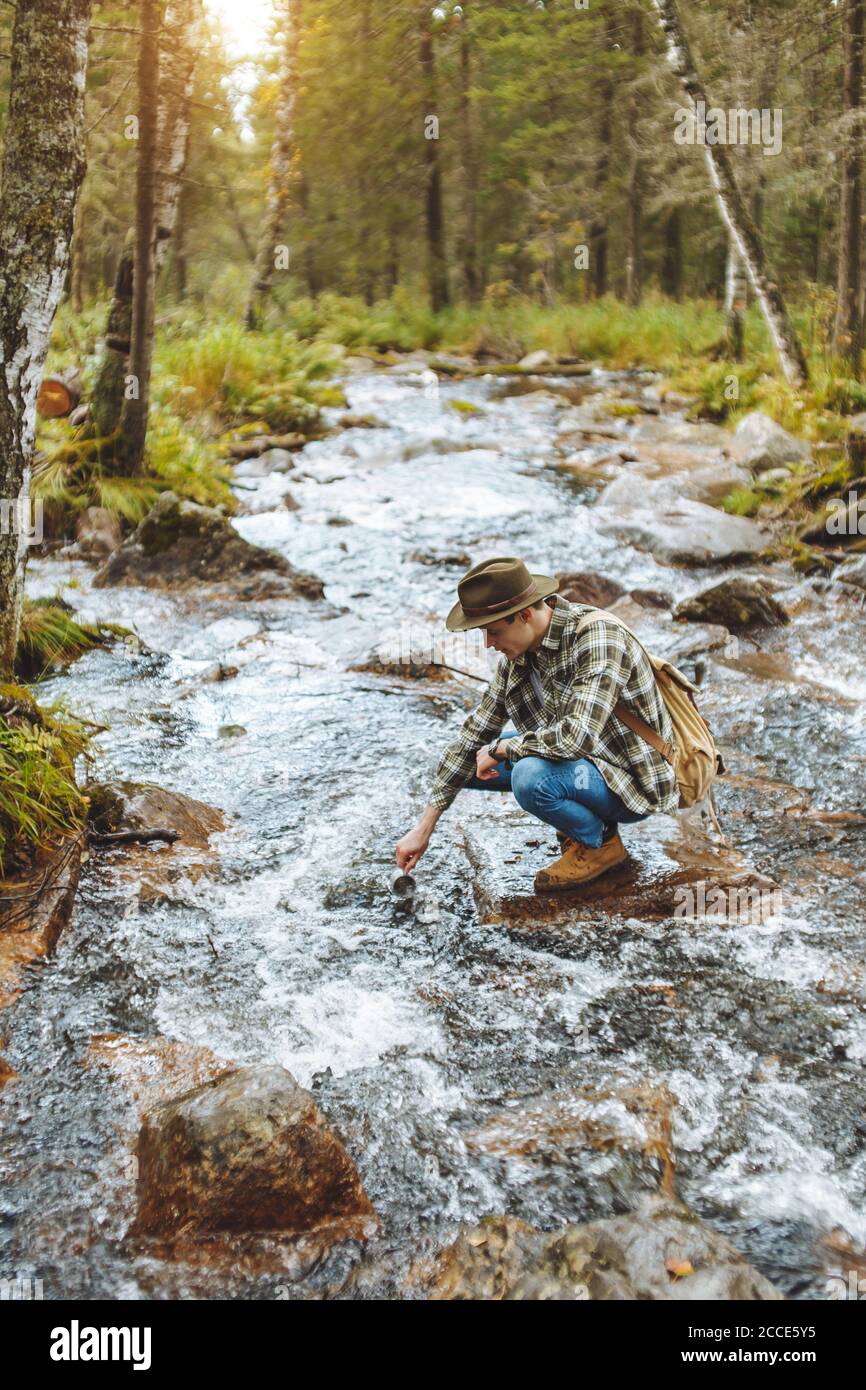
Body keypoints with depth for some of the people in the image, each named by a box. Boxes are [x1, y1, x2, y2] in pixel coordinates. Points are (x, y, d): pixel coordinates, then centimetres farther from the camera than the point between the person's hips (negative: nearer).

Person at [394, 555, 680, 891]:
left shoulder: (597, 638, -27)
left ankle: (600, 841, -4)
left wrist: (501, 748, -21)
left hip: (635, 778, -8)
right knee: (466, 760, 2)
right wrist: (424, 827, 2)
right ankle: (580, 815, 8)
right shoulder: (520, 651, -3)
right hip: (581, 760, 8)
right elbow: (477, 731, 2)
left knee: (530, 778, -34)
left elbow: (578, 736, -39)